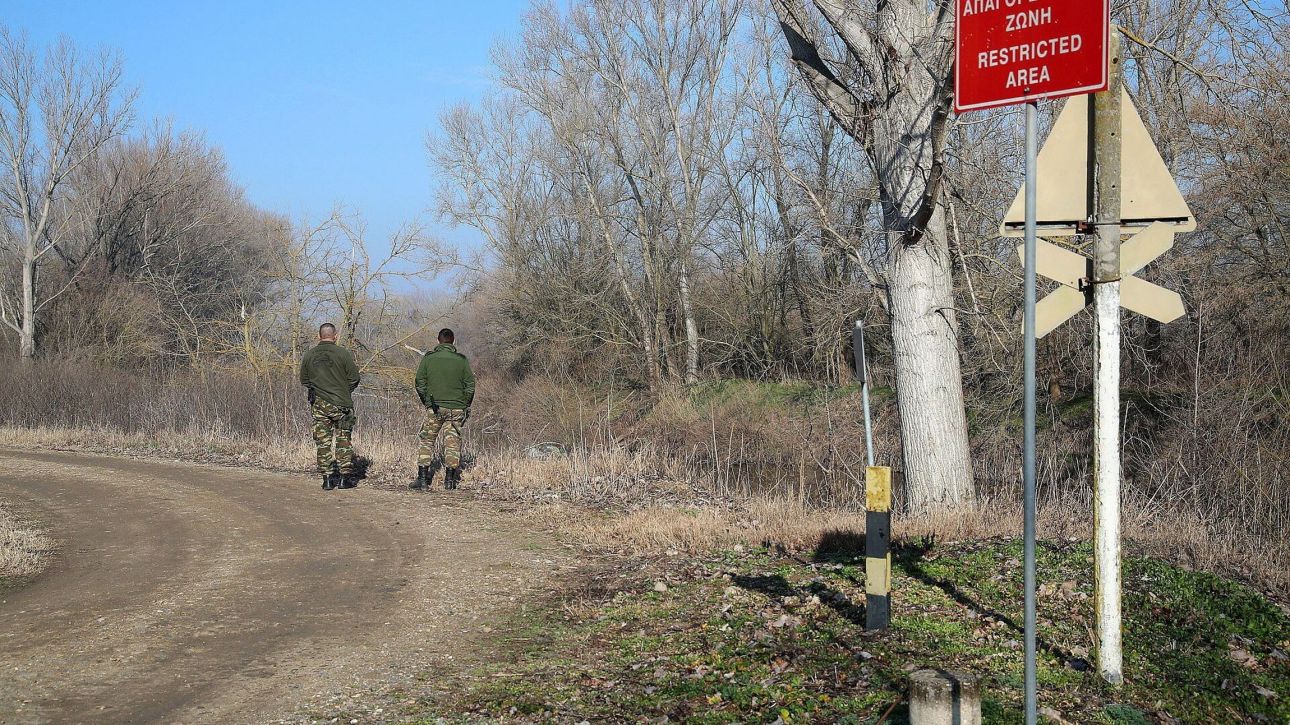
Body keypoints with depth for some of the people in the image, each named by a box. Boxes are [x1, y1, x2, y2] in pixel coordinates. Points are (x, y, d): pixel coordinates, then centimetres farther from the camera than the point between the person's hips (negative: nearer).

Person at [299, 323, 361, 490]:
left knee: (323, 442, 7)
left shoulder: (309, 355, 1)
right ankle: (345, 477, 7)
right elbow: (354, 379, -5)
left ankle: (327, 479, 6)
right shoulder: (343, 354, -9)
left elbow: (304, 380, 9)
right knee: (343, 440, 8)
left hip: (318, 405, 2)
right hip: (341, 404, -2)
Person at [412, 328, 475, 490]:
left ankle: (422, 477, 4)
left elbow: (420, 384, 2)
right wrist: (466, 406, 13)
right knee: (452, 441, 7)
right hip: (456, 408, 0)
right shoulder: (461, 360, -2)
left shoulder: (428, 358, -1)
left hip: (433, 408, 0)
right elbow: (470, 386, 1)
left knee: (427, 440, 10)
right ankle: (450, 479, 6)